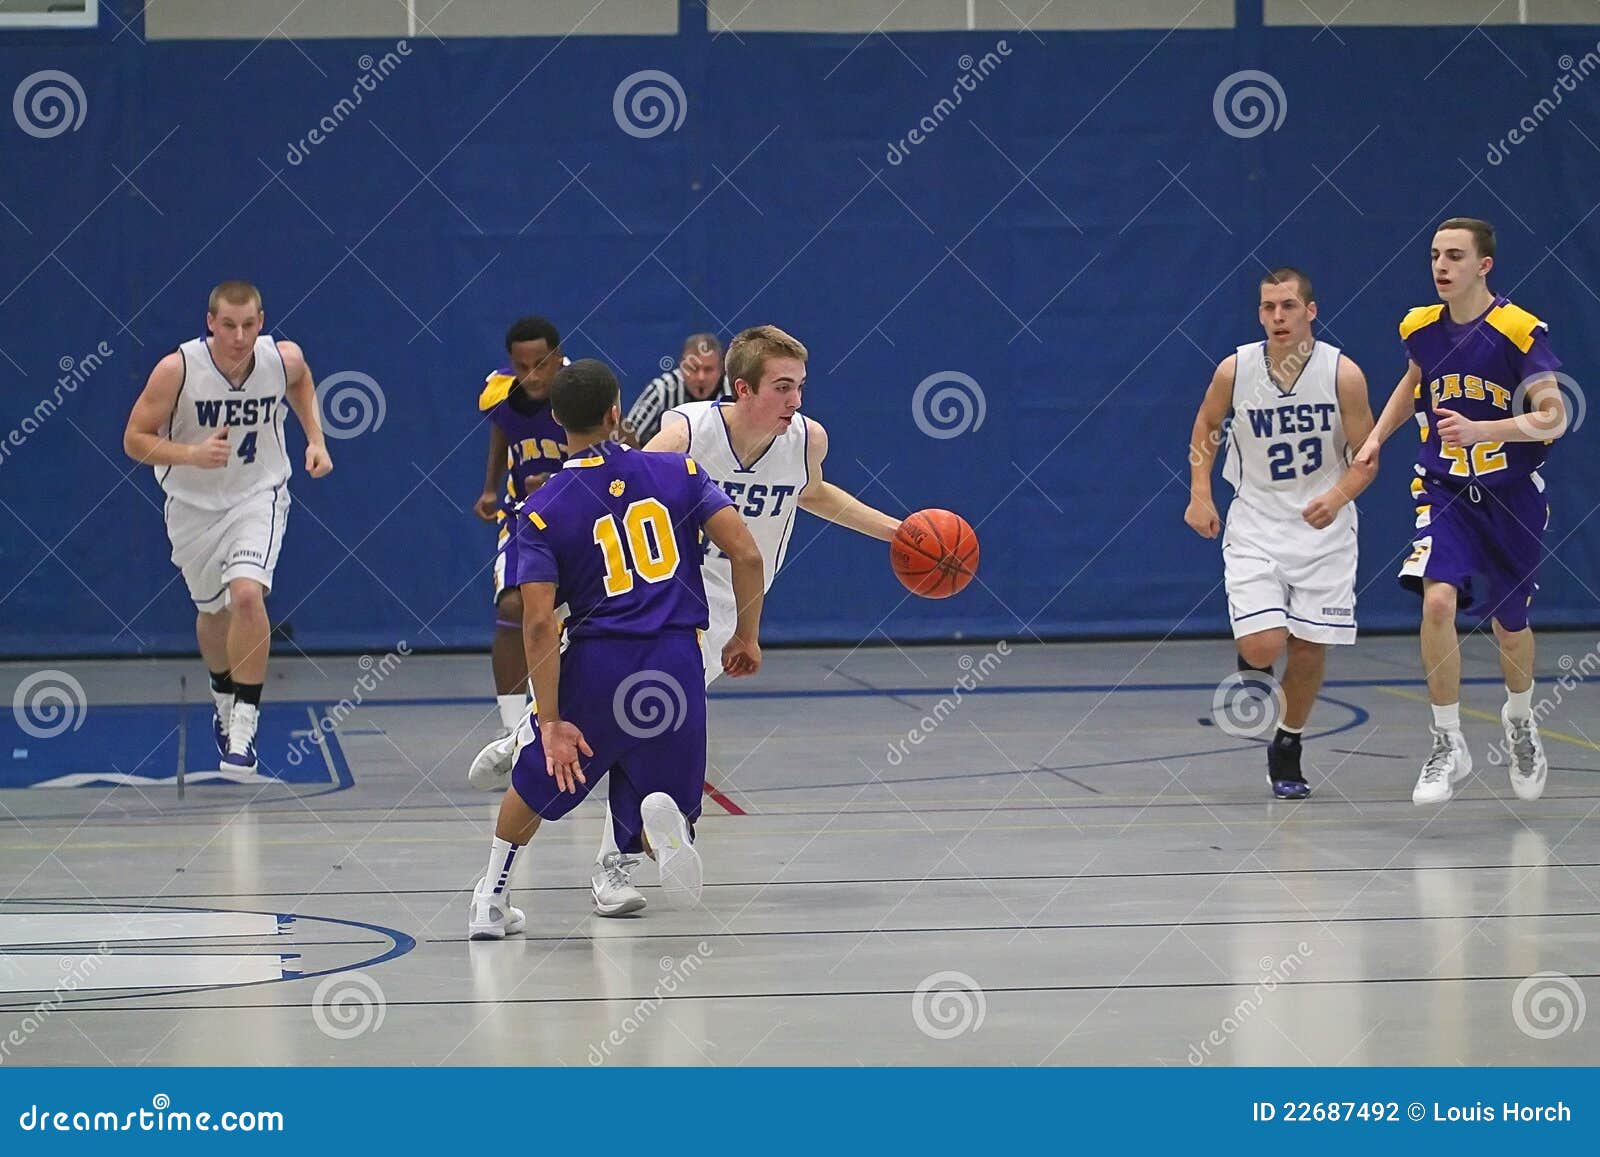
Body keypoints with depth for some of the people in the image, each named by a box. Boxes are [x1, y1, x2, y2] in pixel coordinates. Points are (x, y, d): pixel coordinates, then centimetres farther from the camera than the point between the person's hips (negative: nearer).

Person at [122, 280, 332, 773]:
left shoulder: (284, 358, -15)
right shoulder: (177, 370, -23)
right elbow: (134, 439, -16)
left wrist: (316, 440, 2)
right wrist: (192, 455, -32)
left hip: (259, 496, -1)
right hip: (193, 505, 1)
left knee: (247, 592, -25)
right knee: (213, 612, 17)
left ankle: (244, 723, -19)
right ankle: (224, 693, 49)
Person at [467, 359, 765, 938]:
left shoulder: (543, 510, -1)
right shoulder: (678, 473, 4)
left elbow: (540, 623, -10)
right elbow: (746, 552, -5)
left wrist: (551, 721, -9)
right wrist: (747, 636, 9)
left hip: (595, 666, 0)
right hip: (676, 666, 0)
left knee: (533, 785, 26)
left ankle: (491, 901, 31)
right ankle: (664, 822, -25)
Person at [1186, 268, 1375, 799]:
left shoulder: (1343, 374, -13)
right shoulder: (1234, 370, -10)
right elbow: (1206, 426, 11)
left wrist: (1338, 496, -25)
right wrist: (1199, 494, 1)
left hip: (1323, 529, 0)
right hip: (1256, 525, 0)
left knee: (1310, 649, 3)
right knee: (1263, 646, -17)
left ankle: (1287, 749, 28)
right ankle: (1252, 667, 21)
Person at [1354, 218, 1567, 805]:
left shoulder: (1519, 331, -16)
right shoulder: (1421, 327, -2)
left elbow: (1553, 418, -22)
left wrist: (1479, 430, -34)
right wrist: (1377, 436, 9)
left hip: (1511, 496, -2)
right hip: (1445, 491, 2)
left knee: (1510, 626, 12)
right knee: (1438, 600, -22)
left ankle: (1519, 720, 45)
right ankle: (1447, 746, -13)